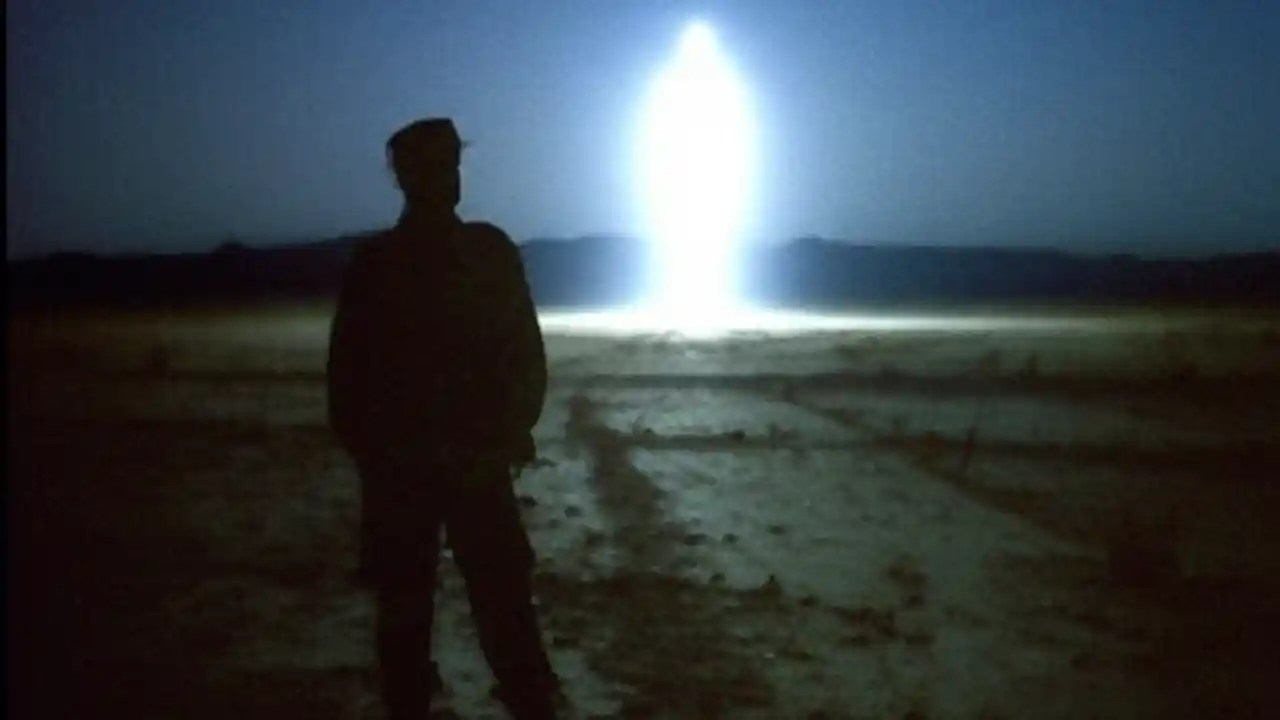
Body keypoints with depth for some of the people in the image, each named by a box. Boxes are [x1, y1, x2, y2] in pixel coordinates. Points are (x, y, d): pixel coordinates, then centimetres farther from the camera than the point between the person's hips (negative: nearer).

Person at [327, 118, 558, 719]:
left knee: (504, 601, -3)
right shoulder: (375, 264, 2)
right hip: (398, 467, 0)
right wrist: (368, 451, -2)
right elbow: (349, 366, 4)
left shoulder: (490, 251, 4)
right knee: (404, 606, 8)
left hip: (476, 461, 0)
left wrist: (510, 434, -5)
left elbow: (524, 352, 4)